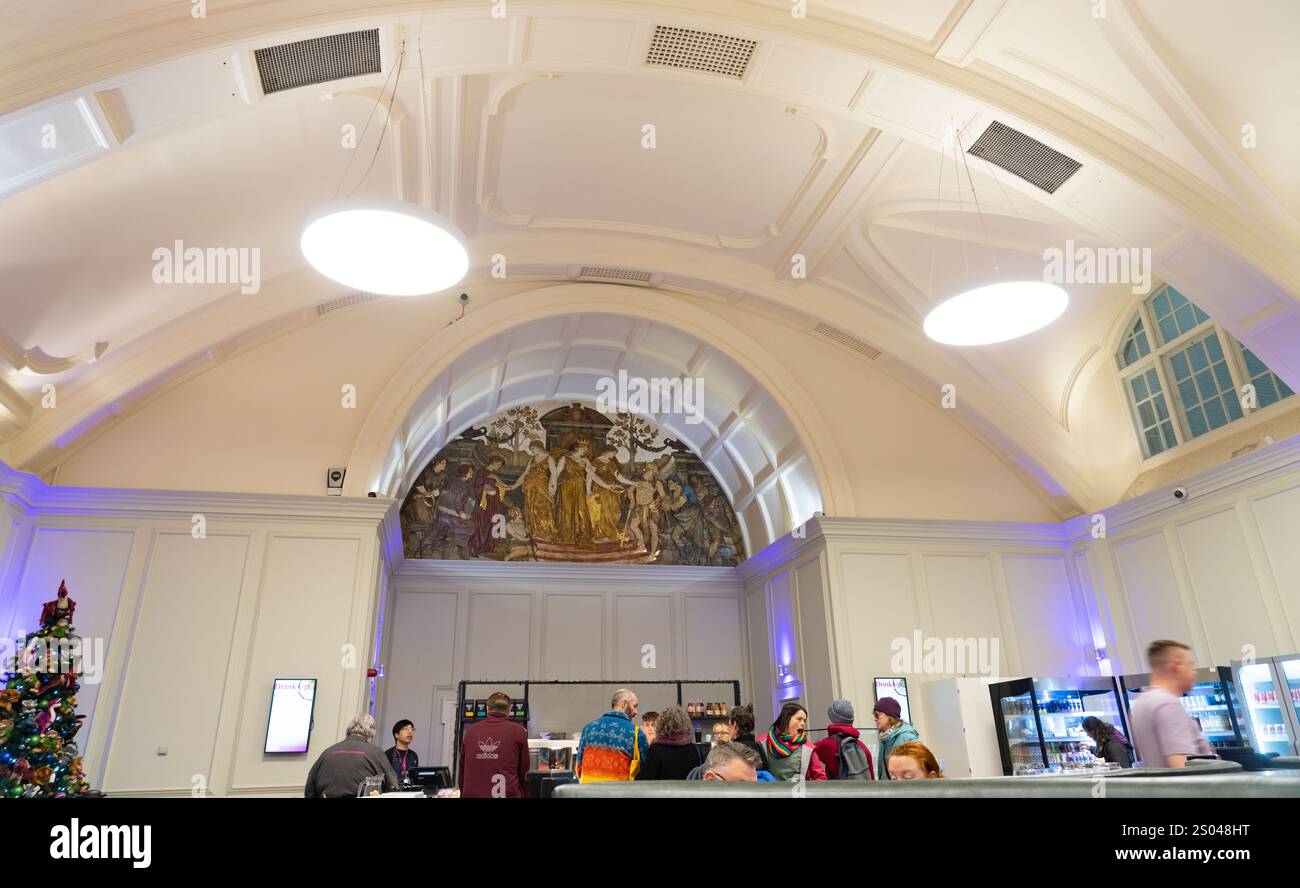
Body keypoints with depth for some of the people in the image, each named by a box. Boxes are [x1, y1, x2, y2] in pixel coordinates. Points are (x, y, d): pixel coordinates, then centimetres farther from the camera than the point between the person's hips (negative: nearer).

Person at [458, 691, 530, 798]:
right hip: (507, 793, -2)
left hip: (472, 794, 2)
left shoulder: (470, 731, 7)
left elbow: (462, 768, 14)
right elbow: (524, 767, 7)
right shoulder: (518, 731, -1)